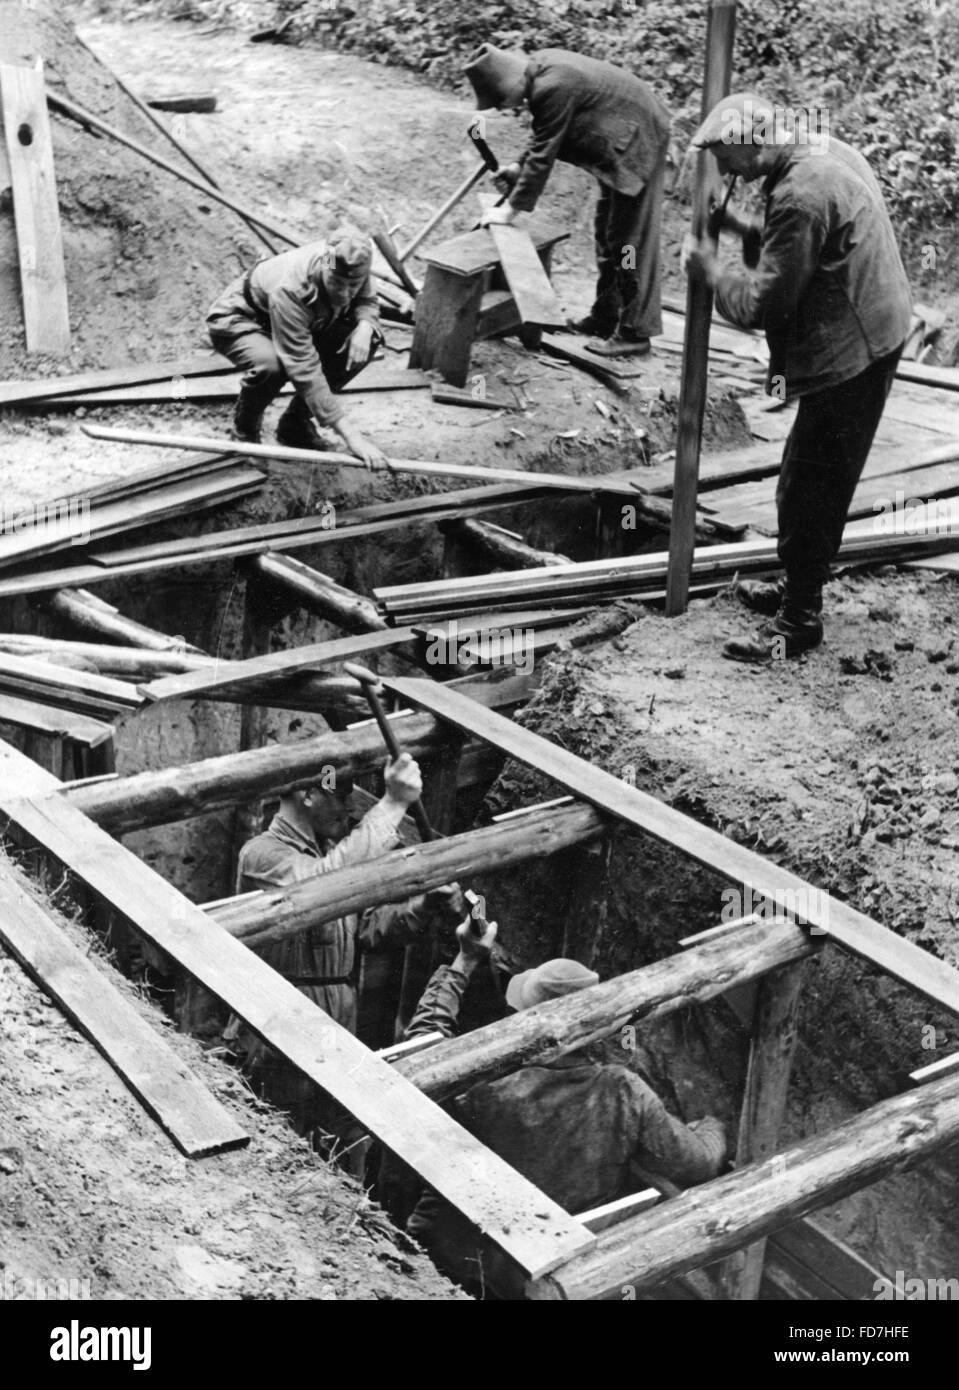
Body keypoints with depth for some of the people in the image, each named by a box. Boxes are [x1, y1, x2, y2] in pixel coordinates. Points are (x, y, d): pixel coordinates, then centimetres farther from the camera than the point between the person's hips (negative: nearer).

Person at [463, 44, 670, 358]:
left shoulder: (553, 87, -29)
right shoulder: (539, 69, 1)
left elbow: (544, 152, -24)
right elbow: (546, 139, 13)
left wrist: (512, 208, -18)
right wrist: (520, 168, 4)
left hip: (637, 142, -10)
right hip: (619, 142, 10)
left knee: (630, 240, -7)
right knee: (607, 237, 16)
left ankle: (634, 333, -2)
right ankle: (605, 317, 26)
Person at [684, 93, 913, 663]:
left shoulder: (800, 196, -26)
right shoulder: (828, 150, 6)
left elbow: (762, 306, -22)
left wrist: (710, 270, -6)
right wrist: (739, 226, 5)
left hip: (847, 354, -10)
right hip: (874, 333, 10)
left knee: (809, 490, 0)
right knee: (819, 478, 20)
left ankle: (798, 621, 11)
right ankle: (799, 587, 35)